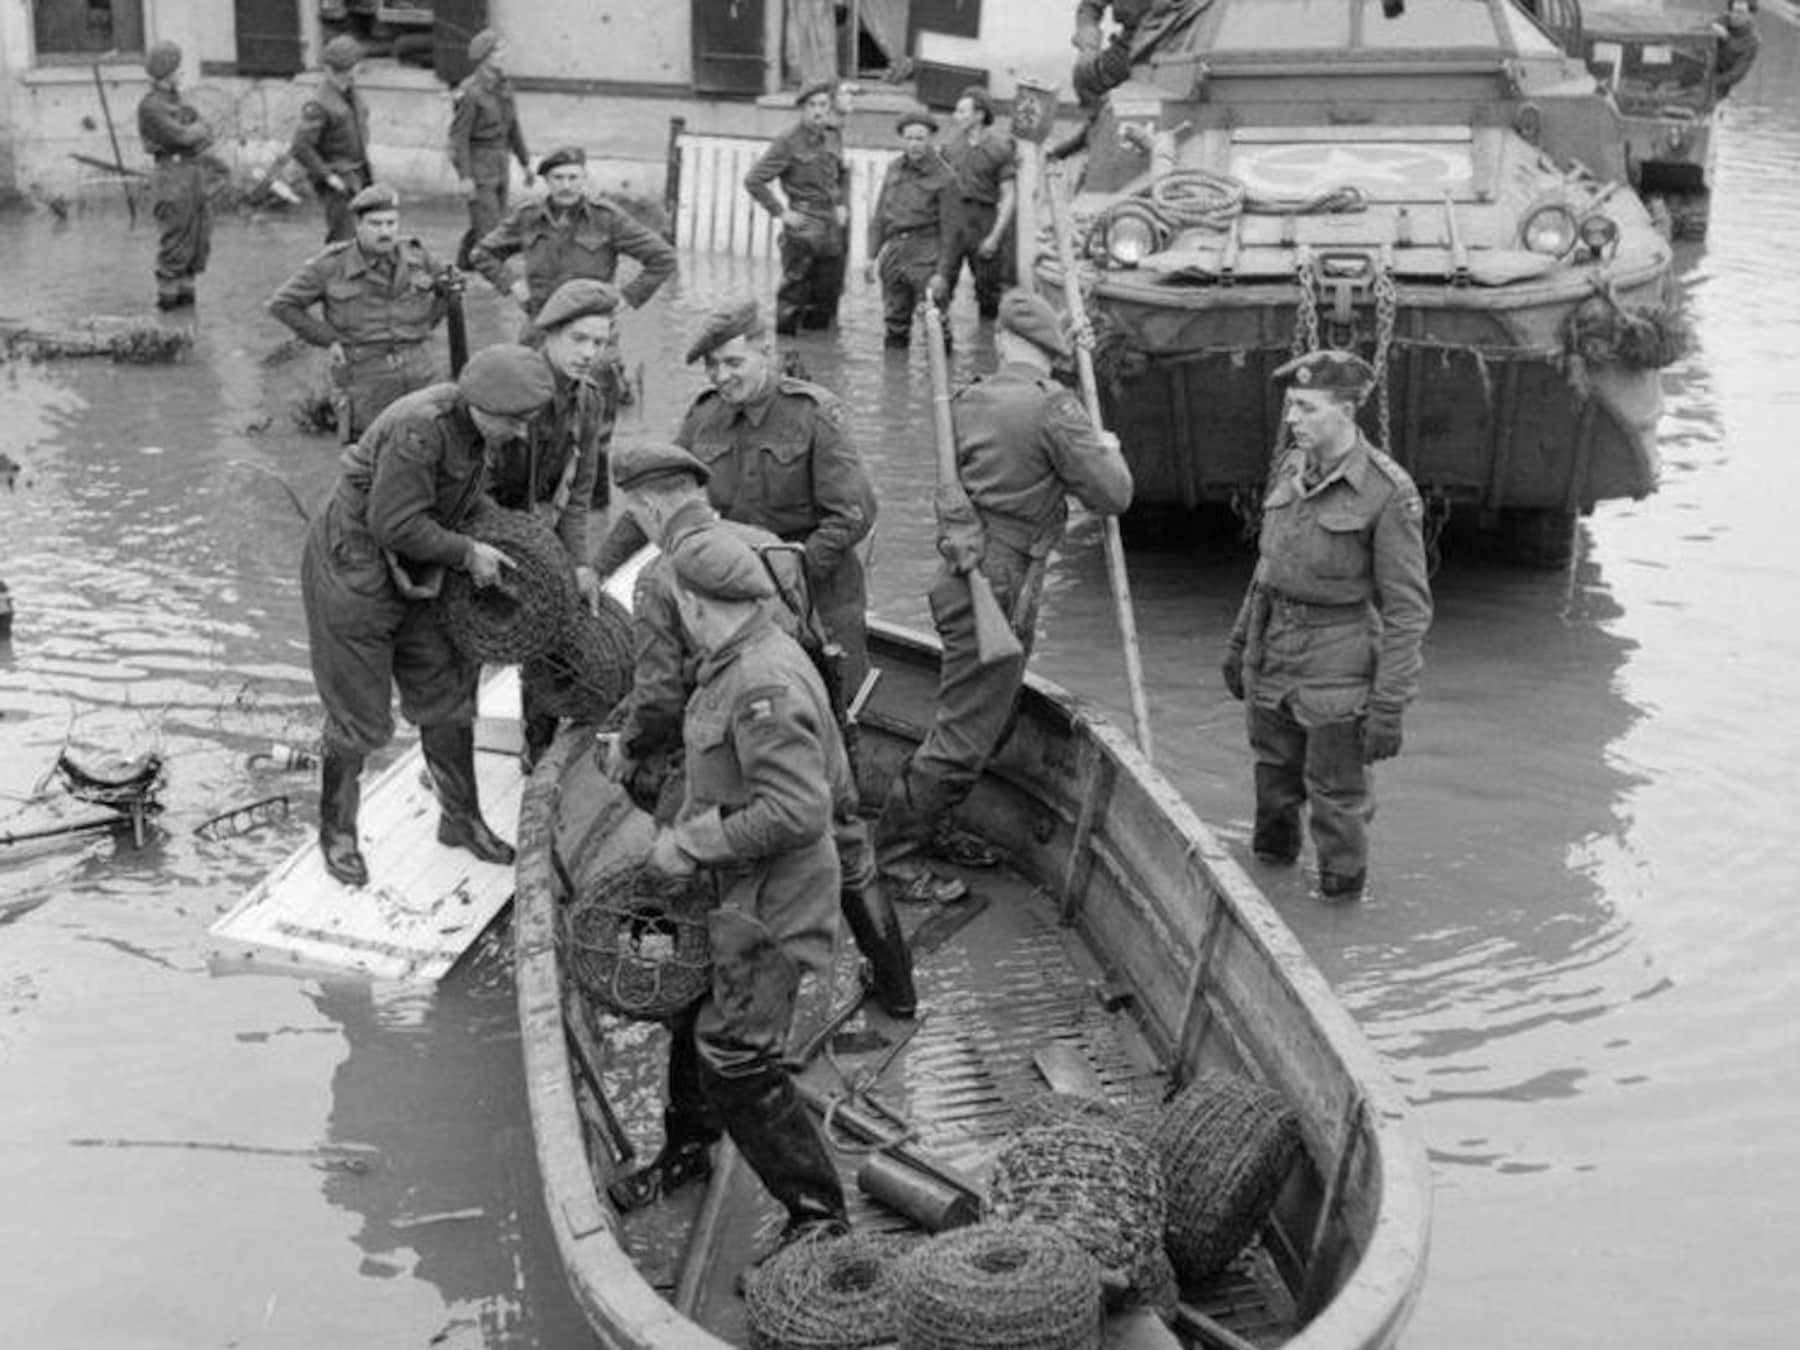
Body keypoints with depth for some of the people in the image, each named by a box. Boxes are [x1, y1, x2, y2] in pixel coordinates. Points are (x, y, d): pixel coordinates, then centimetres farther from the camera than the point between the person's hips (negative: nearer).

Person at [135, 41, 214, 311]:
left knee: (198, 240, 9)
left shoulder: (180, 102, 17)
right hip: (172, 175, -8)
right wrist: (198, 129, 1)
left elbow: (207, 136, 11)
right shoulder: (149, 106, -9)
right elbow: (181, 136, -18)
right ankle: (167, 295, 3)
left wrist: (194, 133, -9)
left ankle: (185, 290, 18)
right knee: (175, 241, -5)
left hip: (194, 173, 8)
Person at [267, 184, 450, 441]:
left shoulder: (416, 257, 0)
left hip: (419, 371, 3)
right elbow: (282, 304, -1)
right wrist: (329, 340, -6)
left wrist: (421, 330, 5)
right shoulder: (331, 265, -8)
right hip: (366, 376, -3)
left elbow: (449, 293, 18)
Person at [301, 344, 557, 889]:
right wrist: (468, 553, -21)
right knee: (359, 716, 3)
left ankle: (461, 819, 28)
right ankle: (336, 831, 25)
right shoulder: (421, 427, -32)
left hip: (406, 574, 8)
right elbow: (394, 523, -30)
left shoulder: (472, 422, -5)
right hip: (351, 572, -8)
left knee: (446, 693, 12)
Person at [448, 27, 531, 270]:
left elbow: (513, 127, 17)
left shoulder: (504, 86, 7)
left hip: (498, 165, 8)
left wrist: (525, 161, 17)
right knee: (488, 225, -9)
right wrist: (464, 177, -21)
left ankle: (462, 267, 28)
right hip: (477, 166, -8)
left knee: (482, 224, 13)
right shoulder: (470, 92, -17)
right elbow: (459, 136, -17)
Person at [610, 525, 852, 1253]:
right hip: (736, 890, 11)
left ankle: (817, 1212, 4)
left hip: (772, 900, -11)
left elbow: (797, 812, -31)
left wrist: (690, 844, -22)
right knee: (691, 1013, 24)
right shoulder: (741, 663, 7)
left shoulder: (764, 685, -26)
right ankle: (686, 1151, 47)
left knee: (735, 1057, -8)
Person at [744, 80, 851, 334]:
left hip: (832, 228, 6)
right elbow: (754, 180, -12)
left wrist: (842, 204, 12)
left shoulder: (833, 136, 9)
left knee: (828, 296, 9)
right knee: (794, 295, -4)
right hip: (803, 230, -6)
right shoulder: (788, 142, -10)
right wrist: (781, 213, -13)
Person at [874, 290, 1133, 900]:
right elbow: (1111, 495, -13)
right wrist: (1109, 452, 9)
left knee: (988, 720, 21)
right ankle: (896, 852, 5)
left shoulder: (965, 403, 7)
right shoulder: (1051, 407, -15)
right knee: (964, 733, -2)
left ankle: (926, 826, 30)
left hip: (968, 573, 9)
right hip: (998, 588, -9)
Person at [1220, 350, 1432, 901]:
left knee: (1337, 800, 5)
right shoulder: (1289, 470, 2)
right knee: (1274, 784, 20)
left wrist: (1389, 705, -17)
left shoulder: (1389, 492, -17)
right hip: (1274, 659, 6)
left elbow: (1407, 607, -15)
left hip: (1339, 670, -6)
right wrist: (1240, 643, 21)